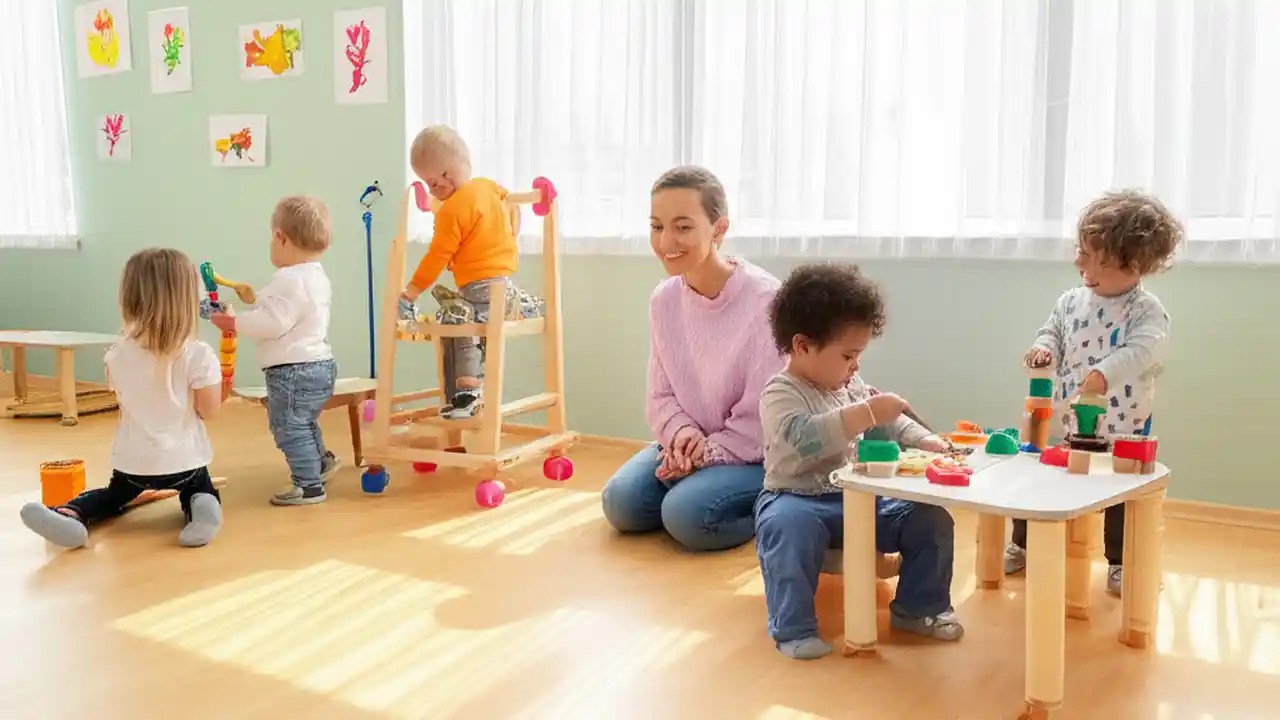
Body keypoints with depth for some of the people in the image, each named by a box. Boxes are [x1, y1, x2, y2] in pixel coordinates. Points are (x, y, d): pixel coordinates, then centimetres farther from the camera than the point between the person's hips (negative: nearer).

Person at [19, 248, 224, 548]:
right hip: (184, 459, -2)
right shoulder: (199, 355, -18)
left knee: (113, 495, 30)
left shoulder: (117, 356, -6)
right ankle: (201, 505, -12)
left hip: (133, 460, 2)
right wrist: (218, 379, 5)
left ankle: (68, 513, -4)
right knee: (201, 492, 27)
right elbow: (208, 411, -13)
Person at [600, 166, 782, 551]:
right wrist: (681, 432, -16)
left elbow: (763, 419, -18)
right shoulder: (664, 299, -3)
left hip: (757, 455, -6)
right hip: (690, 446, 6)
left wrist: (707, 452, -20)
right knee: (621, 502, -14)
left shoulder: (765, 299, -22)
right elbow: (661, 396, 4)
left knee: (689, 513, -28)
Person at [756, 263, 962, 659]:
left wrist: (927, 441, 2)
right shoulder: (780, 396, -16)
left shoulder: (851, 386, 9)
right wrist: (866, 414, -39)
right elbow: (804, 438, -36)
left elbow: (890, 424, 20)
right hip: (799, 501, -7)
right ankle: (794, 628, -25)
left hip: (860, 498, 7)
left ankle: (916, 607, 15)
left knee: (932, 518, -3)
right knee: (790, 525, -40)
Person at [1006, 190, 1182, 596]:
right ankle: (1023, 545, 32)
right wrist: (1044, 349, -16)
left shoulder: (1146, 310, -16)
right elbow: (1052, 332, 8)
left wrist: (1104, 374, -47)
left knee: (1120, 495, 11)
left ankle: (1119, 563, 30)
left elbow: (1141, 350, -31)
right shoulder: (1071, 301, -1)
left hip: (1122, 429, -4)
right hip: (1067, 423, 4)